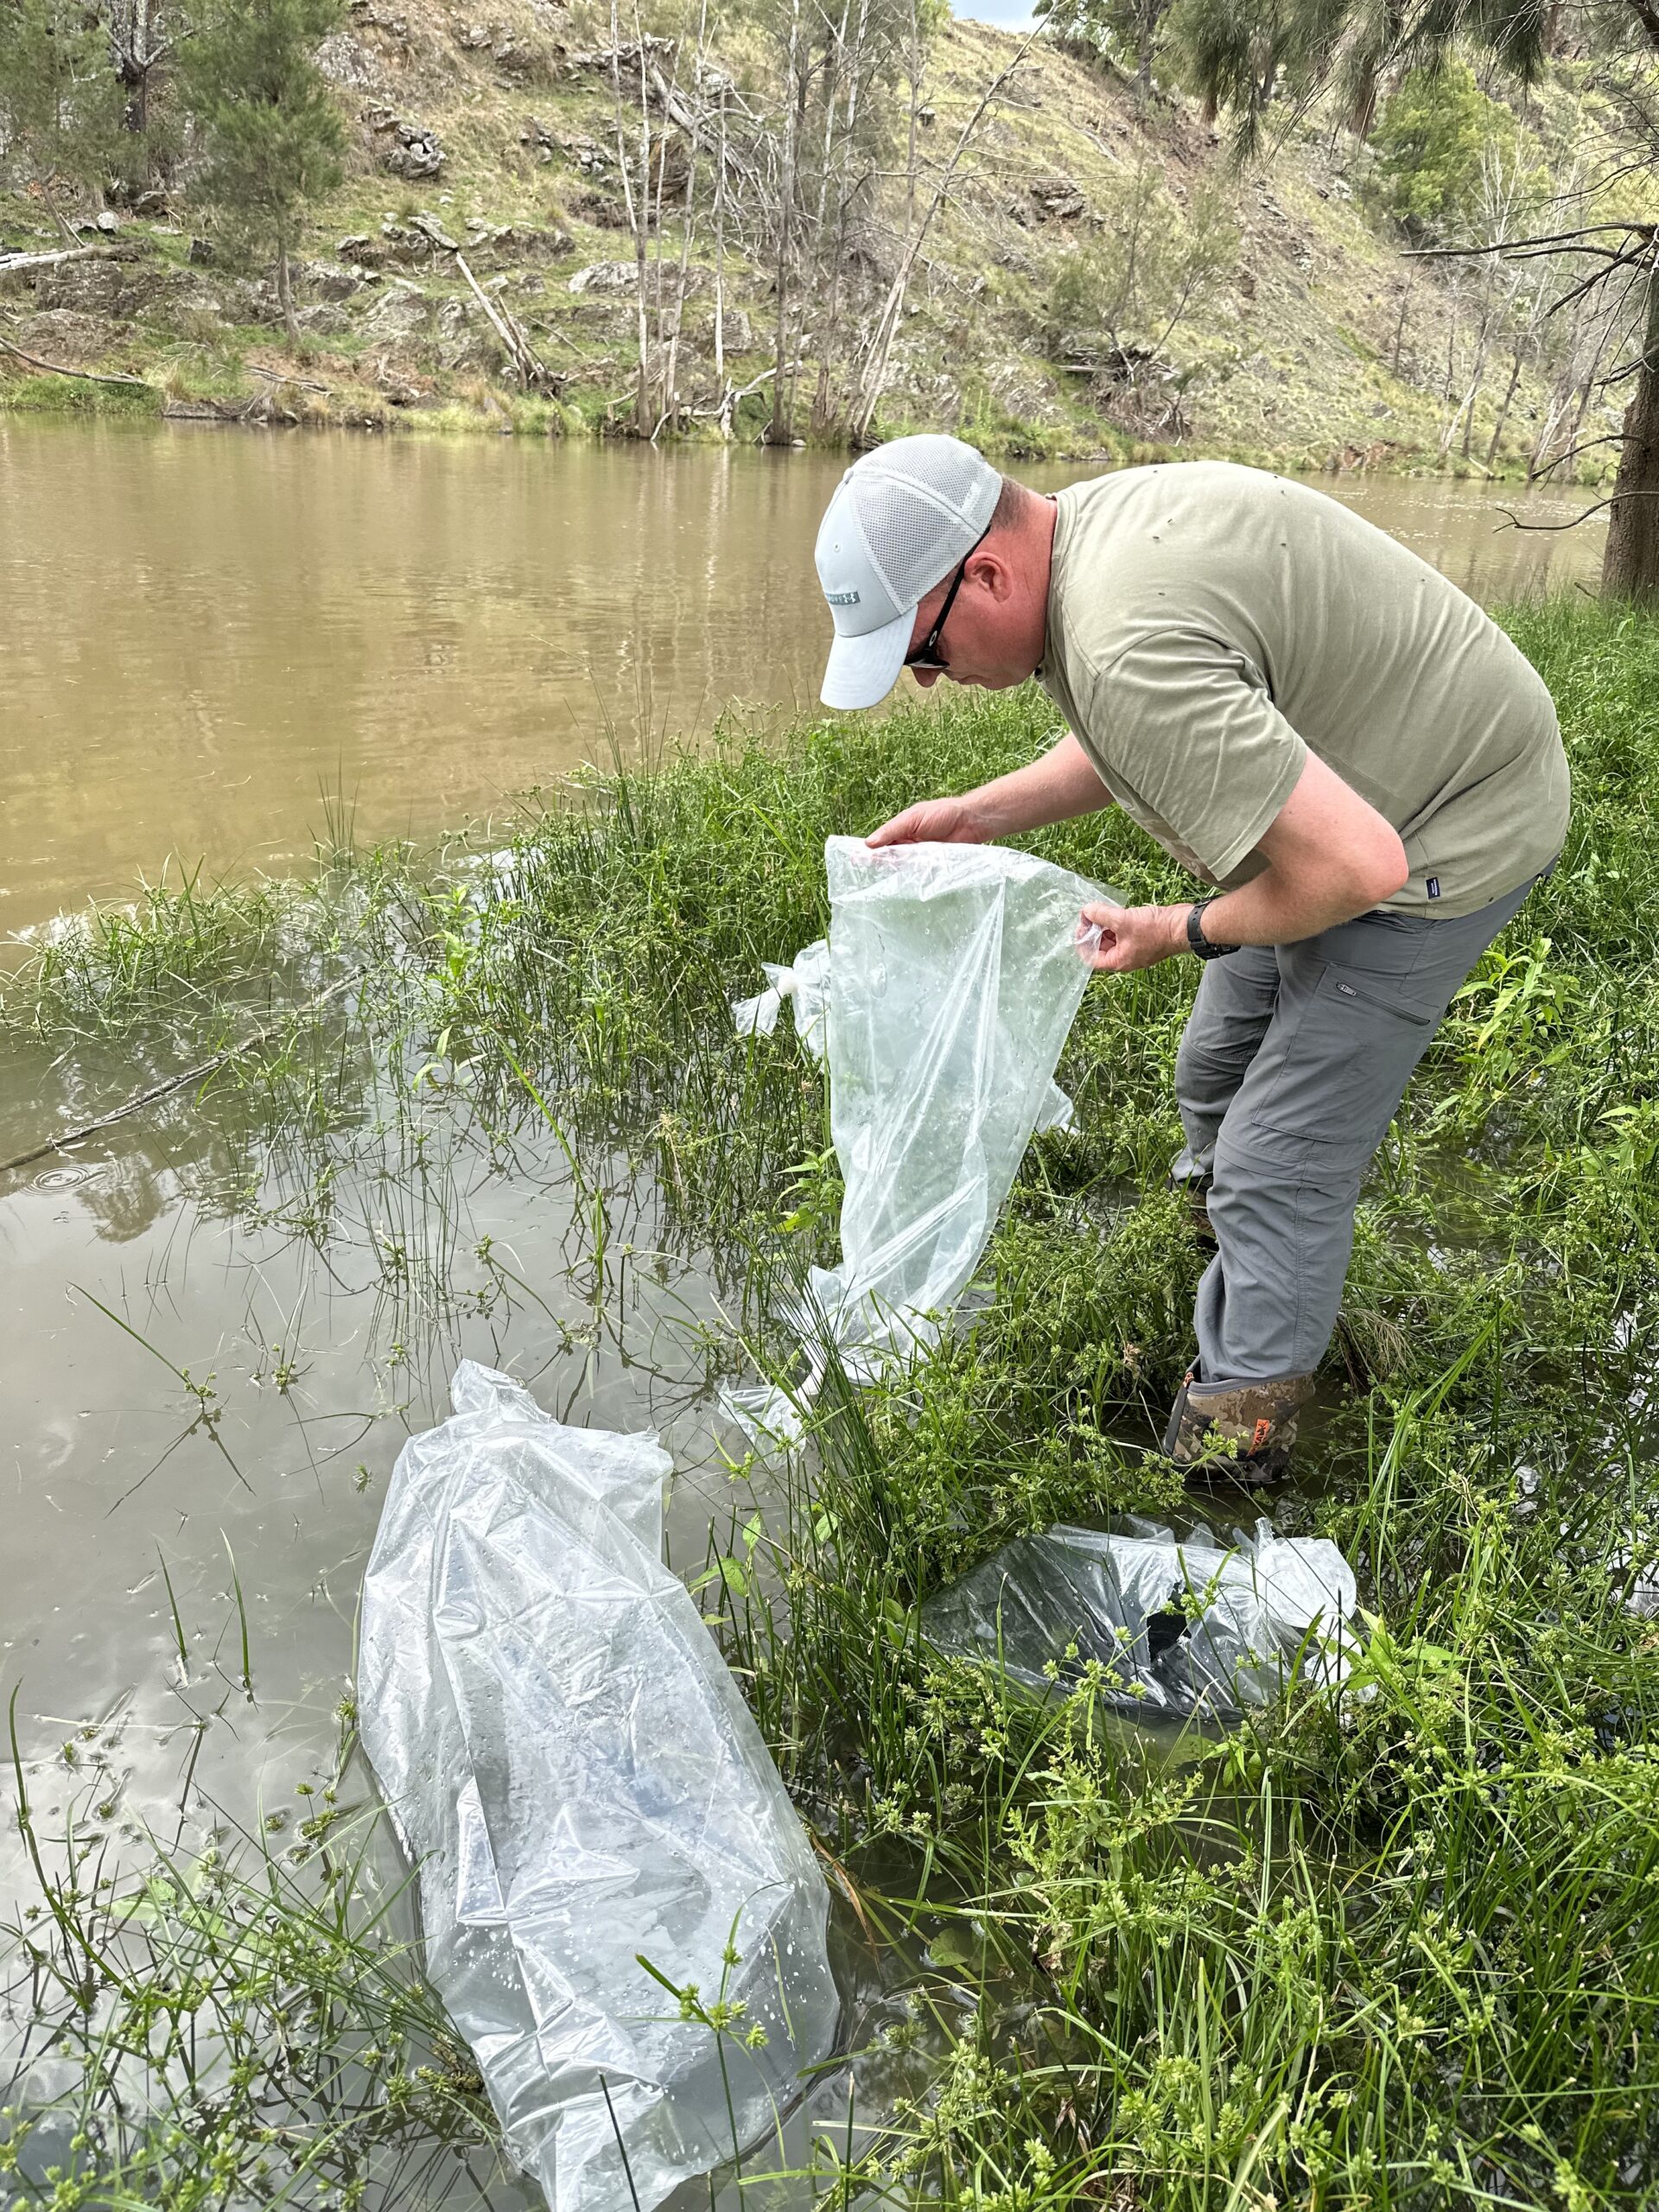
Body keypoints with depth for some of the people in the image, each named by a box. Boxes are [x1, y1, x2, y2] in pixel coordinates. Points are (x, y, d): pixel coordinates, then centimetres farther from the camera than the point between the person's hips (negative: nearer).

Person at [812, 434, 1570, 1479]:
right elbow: (1126, 746, 13)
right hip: (1358, 791, 10)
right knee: (1220, 1069, 22)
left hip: (1444, 835, -10)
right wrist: (976, 816, 2)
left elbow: (1354, 865, -36)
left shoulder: (1127, 647, -36)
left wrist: (1185, 931, -18)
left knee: (1281, 1159, -6)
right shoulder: (1090, 521, -4)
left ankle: (1233, 1439, 11)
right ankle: (1212, 1229, 47)